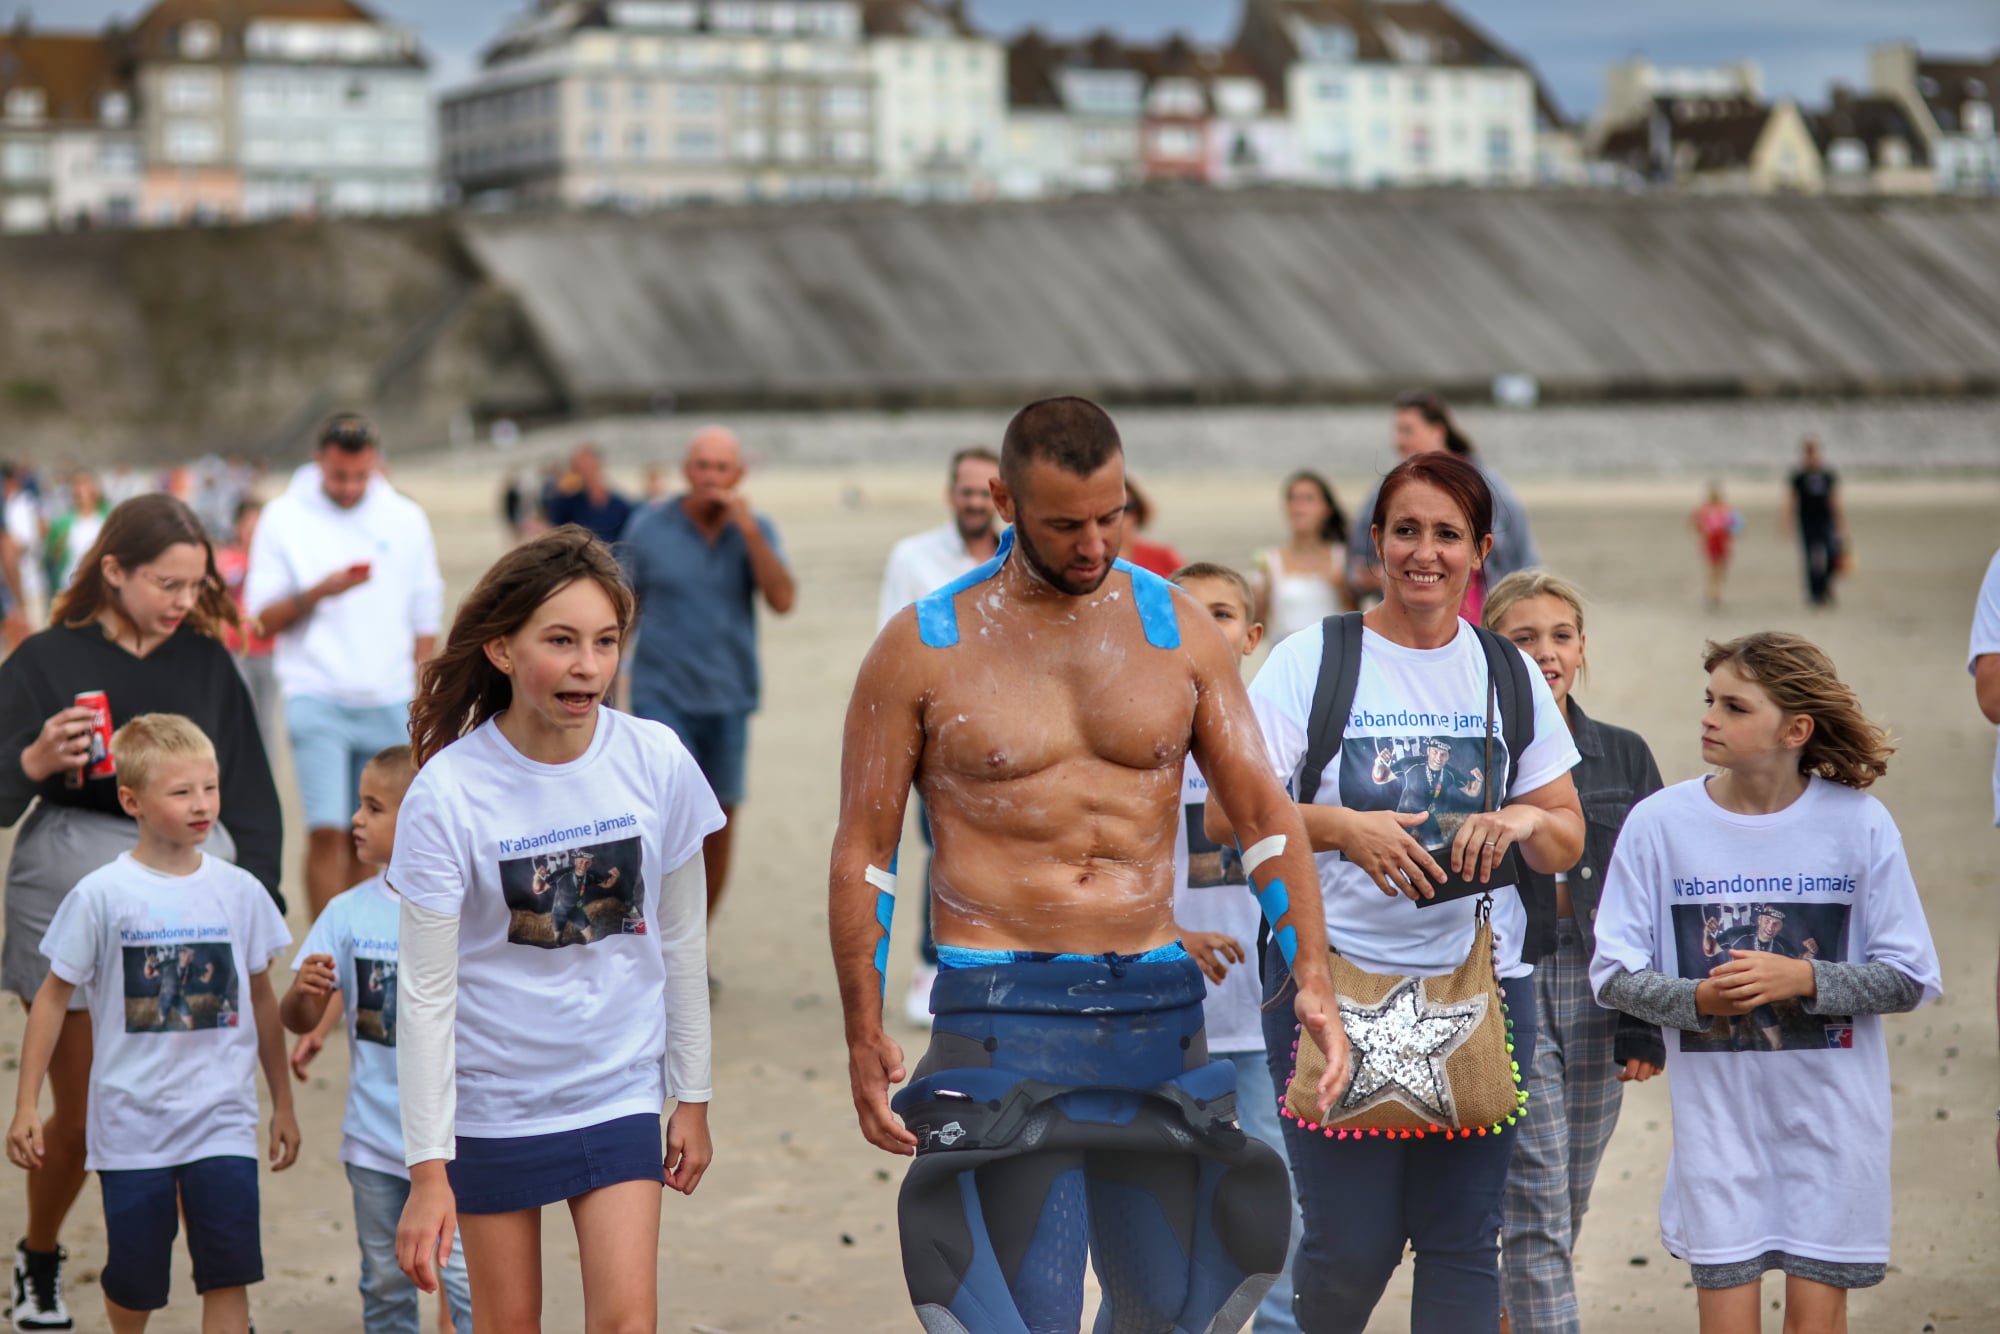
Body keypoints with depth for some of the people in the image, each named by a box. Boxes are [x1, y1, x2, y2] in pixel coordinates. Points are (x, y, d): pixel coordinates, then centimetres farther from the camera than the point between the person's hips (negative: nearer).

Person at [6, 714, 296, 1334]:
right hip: (131, 1123, -1)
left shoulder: (240, 891, 2)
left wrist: (283, 1102, 18)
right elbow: (53, 997, 1)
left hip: (223, 1121, 1)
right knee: (132, 1280, 8)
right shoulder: (102, 894, -6)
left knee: (229, 1272, -7)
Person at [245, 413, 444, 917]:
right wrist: (317, 593, -17)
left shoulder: (406, 518, 8)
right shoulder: (285, 517, 1)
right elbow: (261, 620, -1)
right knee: (326, 832, -13)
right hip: (318, 697, -3)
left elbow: (425, 623, 13)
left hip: (389, 703, 3)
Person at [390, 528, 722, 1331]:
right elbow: (426, 993, -14)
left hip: (619, 1090, 2)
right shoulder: (447, 793, -17)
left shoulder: (657, 762, -9)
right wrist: (428, 1170, -15)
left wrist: (692, 1097, 9)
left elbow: (681, 941, 4)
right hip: (491, 1101, -1)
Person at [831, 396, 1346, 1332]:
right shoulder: (923, 646, -1)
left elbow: (1264, 812, 8)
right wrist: (864, 1038, -4)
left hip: (1155, 1004, 4)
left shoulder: (1178, 628, 6)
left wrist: (1310, 972, -4)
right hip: (1003, 1009, -3)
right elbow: (862, 851, 2)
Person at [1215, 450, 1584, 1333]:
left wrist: (1520, 820, -9)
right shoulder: (1311, 662, 0)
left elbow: (1567, 842, 14)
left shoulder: (1510, 675, 11)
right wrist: (1343, 826, -21)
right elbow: (1227, 813, -7)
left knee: (1462, 1239, 1)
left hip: (1481, 979, 3)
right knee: (1352, 1241, -4)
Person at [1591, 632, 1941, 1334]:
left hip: (1832, 1107, 0)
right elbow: (1614, 973, 0)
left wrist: (1803, 979, -17)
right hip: (1716, 1103, 0)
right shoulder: (1659, 823, -5)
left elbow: (1908, 979, -3)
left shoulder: (1859, 823, -6)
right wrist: (1697, 1000, -18)